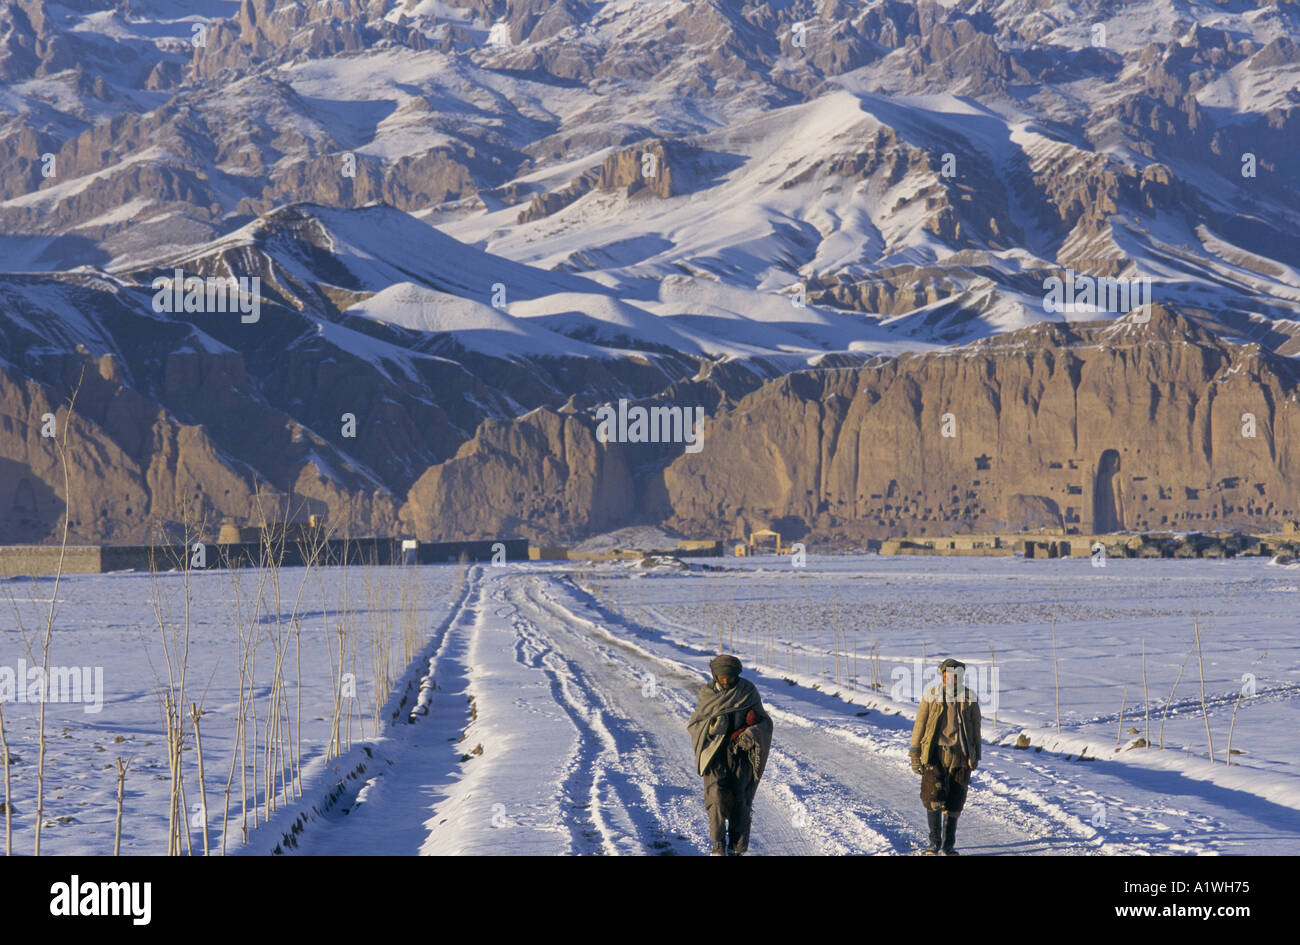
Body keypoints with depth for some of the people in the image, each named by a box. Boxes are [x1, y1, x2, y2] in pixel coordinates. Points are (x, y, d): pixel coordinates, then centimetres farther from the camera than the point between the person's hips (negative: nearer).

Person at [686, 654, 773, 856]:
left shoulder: (748, 691, 1)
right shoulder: (707, 692, 5)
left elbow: (764, 722, 4)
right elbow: (693, 724, 7)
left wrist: (752, 733, -17)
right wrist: (711, 727, -15)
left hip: (741, 750, -1)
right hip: (715, 750, 1)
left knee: (740, 799, -8)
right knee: (716, 793, -16)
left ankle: (737, 848, 1)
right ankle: (718, 844, -5)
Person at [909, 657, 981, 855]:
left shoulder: (969, 698, 4)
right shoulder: (931, 695, 0)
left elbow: (975, 729, 12)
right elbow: (920, 724, 4)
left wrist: (975, 756, 11)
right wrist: (914, 754, 2)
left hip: (960, 755, 1)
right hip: (935, 752, -1)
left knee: (954, 801, 3)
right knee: (933, 796, -11)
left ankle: (949, 844, 15)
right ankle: (935, 840, 4)